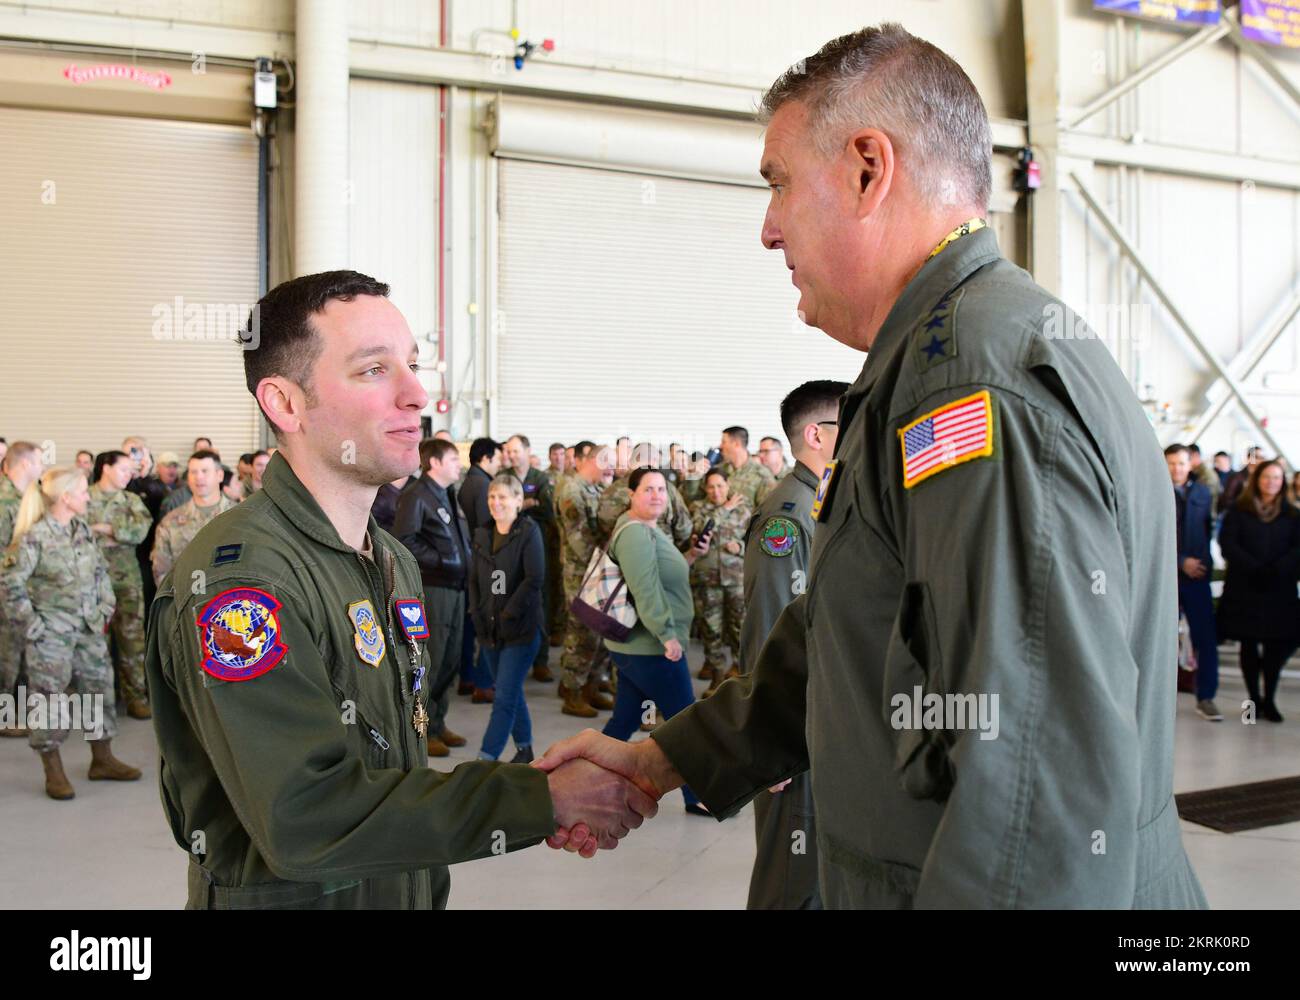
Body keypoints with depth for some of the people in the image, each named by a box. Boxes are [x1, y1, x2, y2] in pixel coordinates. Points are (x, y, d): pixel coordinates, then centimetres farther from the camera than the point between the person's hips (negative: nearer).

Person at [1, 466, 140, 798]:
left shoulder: (83, 530, 5)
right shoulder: (33, 536, -15)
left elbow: (101, 572, 14)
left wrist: (105, 609, 7)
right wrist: (31, 624, -12)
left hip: (88, 628, 7)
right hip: (51, 632, -7)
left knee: (99, 689, 12)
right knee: (49, 699, 1)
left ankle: (102, 760, 25)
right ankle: (54, 771, 12)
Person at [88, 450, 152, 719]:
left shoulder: (132, 500, 8)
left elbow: (141, 530, -8)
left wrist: (103, 529, -12)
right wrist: (120, 534, -12)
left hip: (127, 579, 2)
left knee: (132, 638, 2)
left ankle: (136, 696, 9)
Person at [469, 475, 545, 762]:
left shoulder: (529, 531, -8)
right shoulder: (483, 534, 10)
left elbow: (535, 579, -16)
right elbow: (474, 579, 13)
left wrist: (508, 615, -16)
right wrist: (477, 612, 0)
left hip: (520, 628, -6)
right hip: (490, 629, 6)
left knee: (504, 697, -8)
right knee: (511, 692, 17)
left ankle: (486, 759, -7)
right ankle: (524, 750, 31)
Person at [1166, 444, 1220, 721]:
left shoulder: (1203, 493, 10)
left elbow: (1209, 529, 14)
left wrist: (1206, 561, 3)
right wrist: (1181, 561, -12)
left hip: (1197, 574, 3)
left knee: (1206, 637, -2)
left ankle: (1205, 698, 6)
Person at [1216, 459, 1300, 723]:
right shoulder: (1239, 510, 5)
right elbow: (1227, 543, -4)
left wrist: (1275, 570, -15)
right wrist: (1254, 568, -15)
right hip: (1244, 588, -1)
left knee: (1279, 643, -3)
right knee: (1249, 644, 3)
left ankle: (1269, 699, 9)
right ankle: (1255, 699, 12)